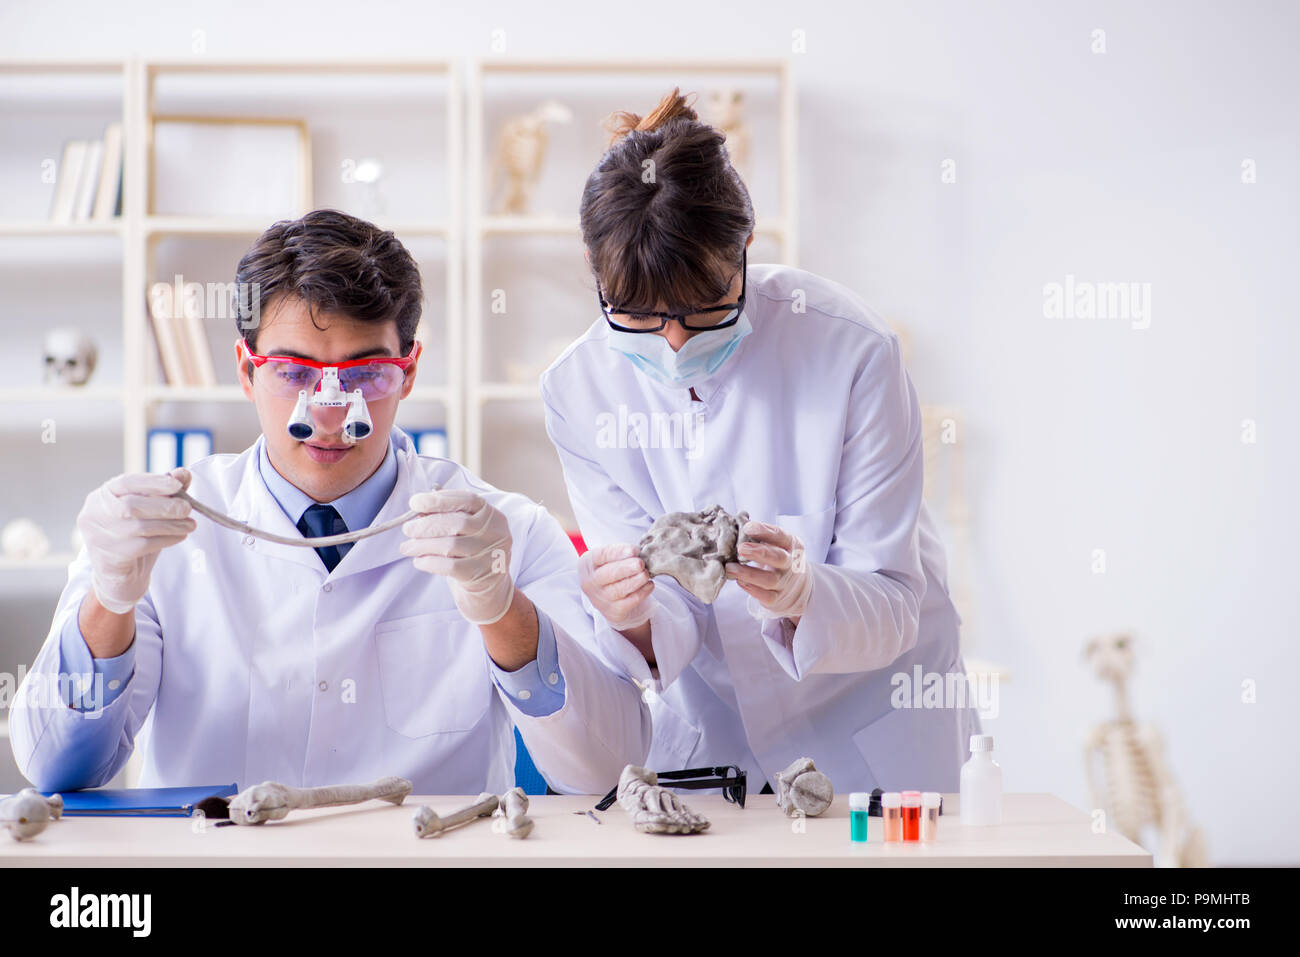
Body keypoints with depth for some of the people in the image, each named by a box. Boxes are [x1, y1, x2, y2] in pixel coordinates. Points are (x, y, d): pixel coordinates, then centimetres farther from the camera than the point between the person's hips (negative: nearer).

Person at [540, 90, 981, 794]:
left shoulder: (850, 348, -18)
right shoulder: (578, 390, -11)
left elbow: (894, 605, -16)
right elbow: (669, 626, -11)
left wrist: (803, 596, -36)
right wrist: (635, 622, -33)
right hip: (710, 733, 2)